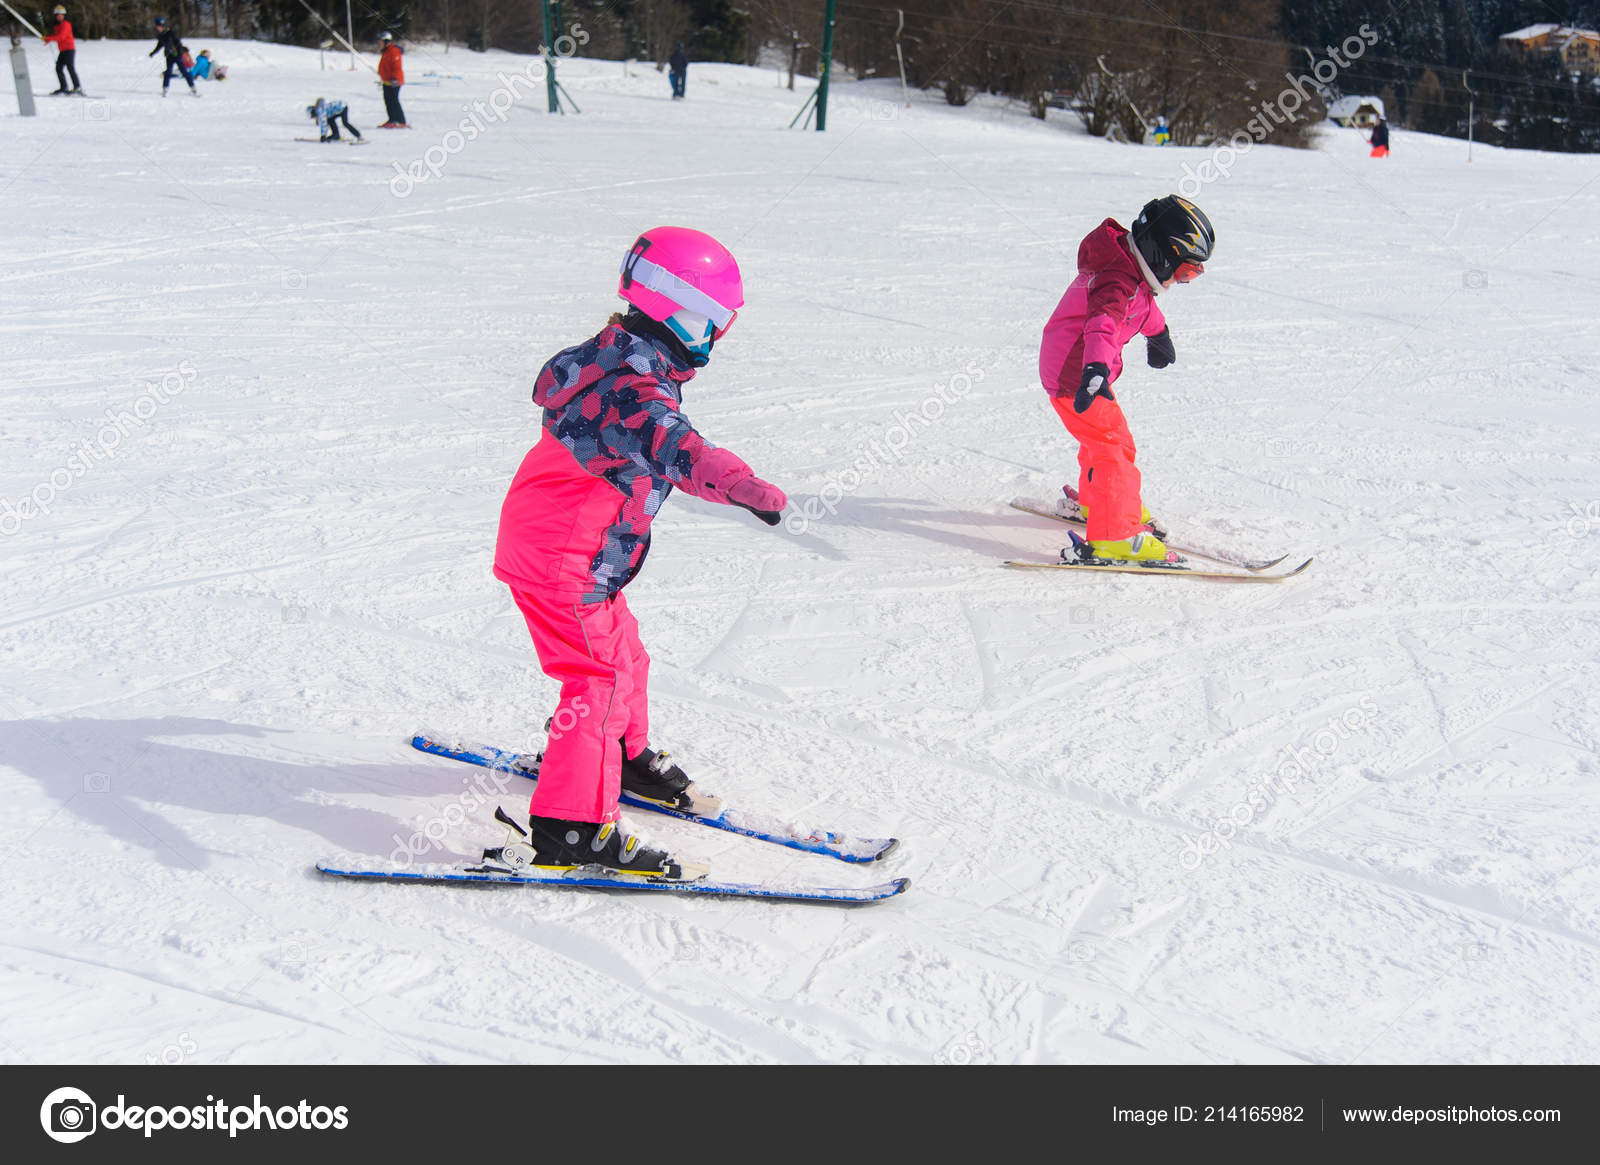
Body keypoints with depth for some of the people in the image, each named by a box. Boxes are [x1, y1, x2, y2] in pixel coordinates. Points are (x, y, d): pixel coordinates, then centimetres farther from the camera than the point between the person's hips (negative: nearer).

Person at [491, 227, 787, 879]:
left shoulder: (606, 356, 5)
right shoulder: (637, 390, -26)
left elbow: (551, 381, 28)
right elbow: (673, 447, -48)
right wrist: (746, 488, -63)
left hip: (543, 541, 10)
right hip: (562, 563, -10)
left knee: (622, 652, 23)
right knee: (600, 679, -9)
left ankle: (625, 758, 44)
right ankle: (570, 828, -5)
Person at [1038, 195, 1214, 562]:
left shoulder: (1131, 269, 9)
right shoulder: (1120, 280, -25)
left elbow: (1141, 303, 32)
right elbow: (1103, 322, -44)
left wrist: (1158, 332, 50)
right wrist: (1096, 369, -61)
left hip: (1073, 367, 11)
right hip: (1074, 373, -11)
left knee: (1102, 438, 27)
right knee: (1114, 446, -15)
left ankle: (1090, 501, 49)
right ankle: (1114, 536, -18)